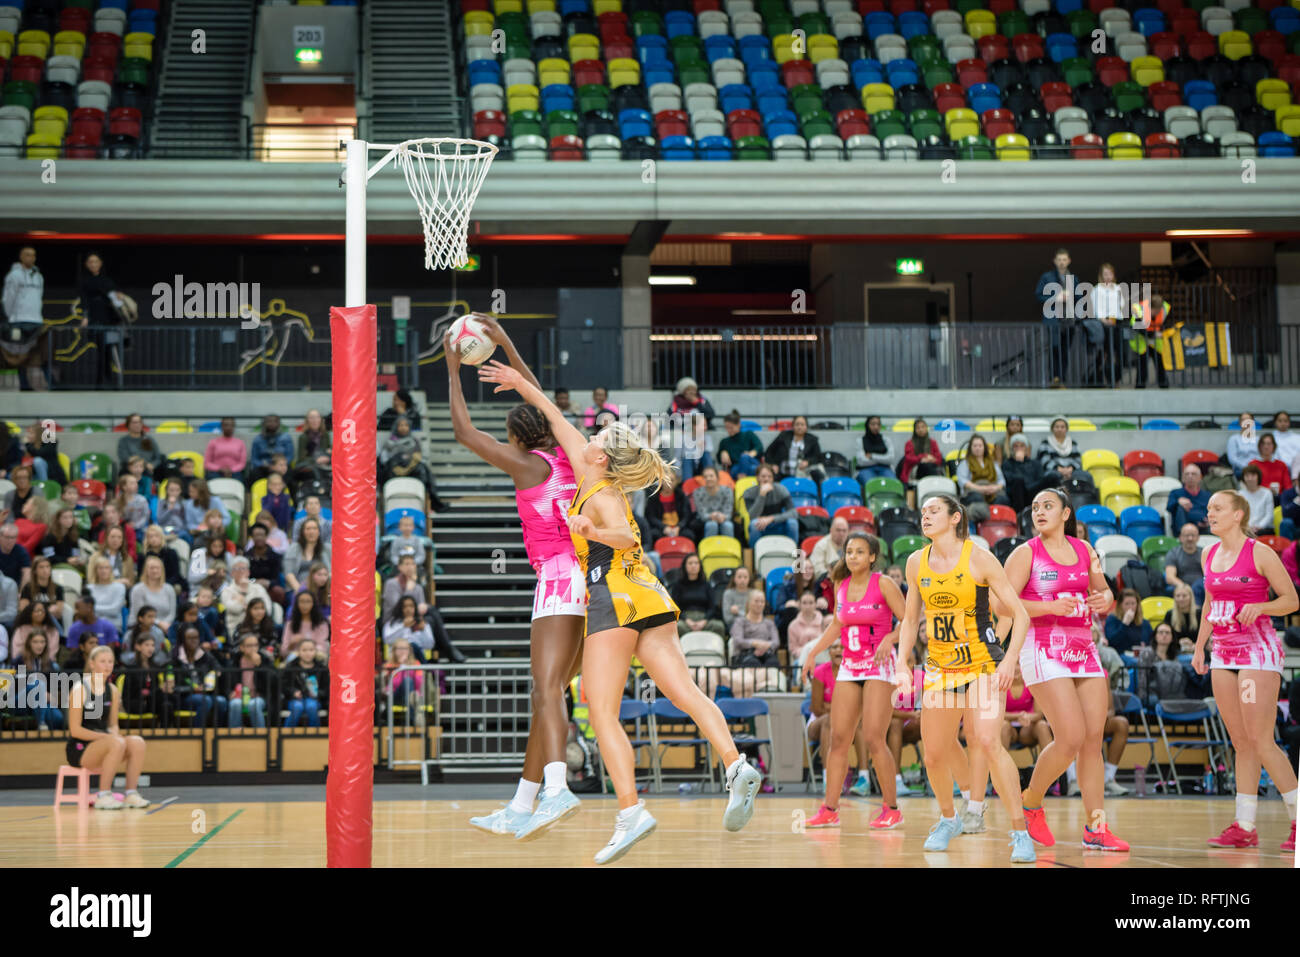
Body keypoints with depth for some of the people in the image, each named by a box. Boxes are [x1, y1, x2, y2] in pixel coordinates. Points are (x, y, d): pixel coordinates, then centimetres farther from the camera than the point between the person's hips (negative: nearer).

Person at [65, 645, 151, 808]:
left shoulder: (113, 691, 9)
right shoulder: (80, 689, -11)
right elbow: (75, 730, -14)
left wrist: (115, 733, -9)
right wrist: (106, 736, -21)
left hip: (102, 743, 6)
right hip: (79, 749, -6)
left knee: (137, 742, -19)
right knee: (117, 743, -33)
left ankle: (131, 794, -15)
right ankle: (103, 796, -26)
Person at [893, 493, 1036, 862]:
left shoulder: (979, 558, -11)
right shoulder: (917, 562, 3)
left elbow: (1020, 614, -10)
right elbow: (910, 620, 14)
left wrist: (1009, 660, -22)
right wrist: (902, 665, 2)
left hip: (983, 665, -5)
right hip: (939, 668, 5)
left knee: (987, 742, -23)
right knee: (934, 757, 7)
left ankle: (1020, 832, -16)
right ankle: (948, 819, 35)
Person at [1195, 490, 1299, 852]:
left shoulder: (1260, 553, -8)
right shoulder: (1210, 555, 11)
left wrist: (1259, 606, -22)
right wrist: (1199, 646, 18)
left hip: (1258, 650, -7)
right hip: (1223, 653, 7)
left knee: (1261, 741, -10)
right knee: (1241, 743, 7)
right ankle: (1244, 827, 7)